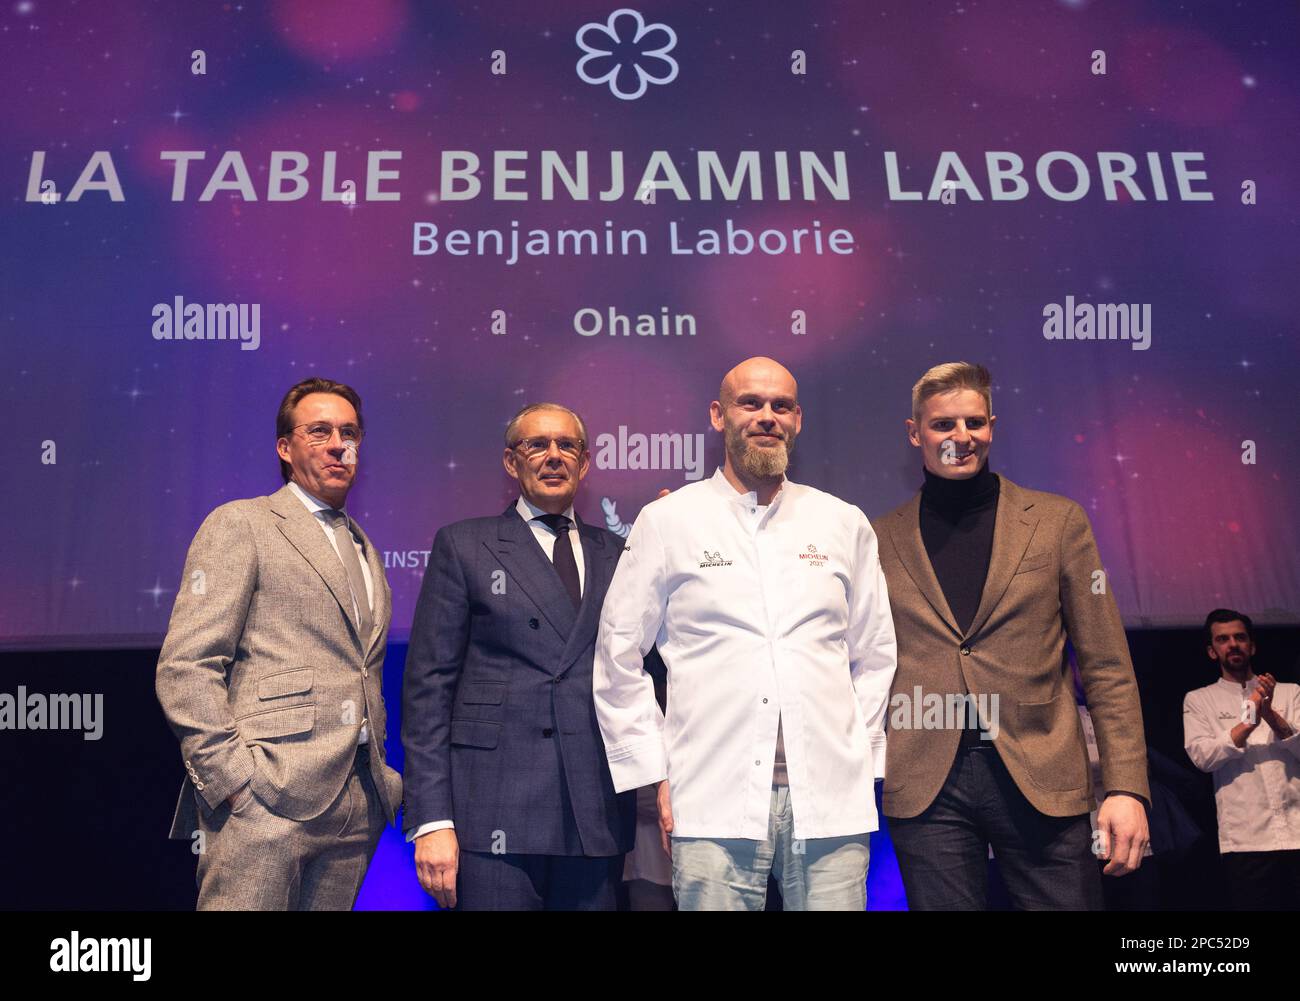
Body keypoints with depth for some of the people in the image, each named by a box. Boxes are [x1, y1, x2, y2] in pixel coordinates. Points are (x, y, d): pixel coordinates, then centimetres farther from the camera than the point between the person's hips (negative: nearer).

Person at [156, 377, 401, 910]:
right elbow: (185, 667, -8)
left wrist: (381, 779, 14)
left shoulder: (365, 549, 21)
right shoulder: (239, 525, 0)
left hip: (356, 806, 6)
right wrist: (232, 779, -14)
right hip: (264, 804, -6)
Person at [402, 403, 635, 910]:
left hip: (598, 818, 3)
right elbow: (427, 687, -1)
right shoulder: (462, 545, 5)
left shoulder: (616, 554, 14)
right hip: (495, 813, -3)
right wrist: (431, 820, -7)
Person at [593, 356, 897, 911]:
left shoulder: (844, 523, 10)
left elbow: (874, 655, 15)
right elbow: (618, 657, 4)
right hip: (714, 805, -2)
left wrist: (861, 759, 9)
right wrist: (653, 777, 2)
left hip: (831, 801, 2)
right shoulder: (666, 521, 3)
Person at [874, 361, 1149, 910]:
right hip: (925, 788, 0)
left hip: (1044, 782, 0)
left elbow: (1107, 668, 4)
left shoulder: (1058, 521, 5)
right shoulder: (881, 539, 6)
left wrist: (1126, 787, -4)